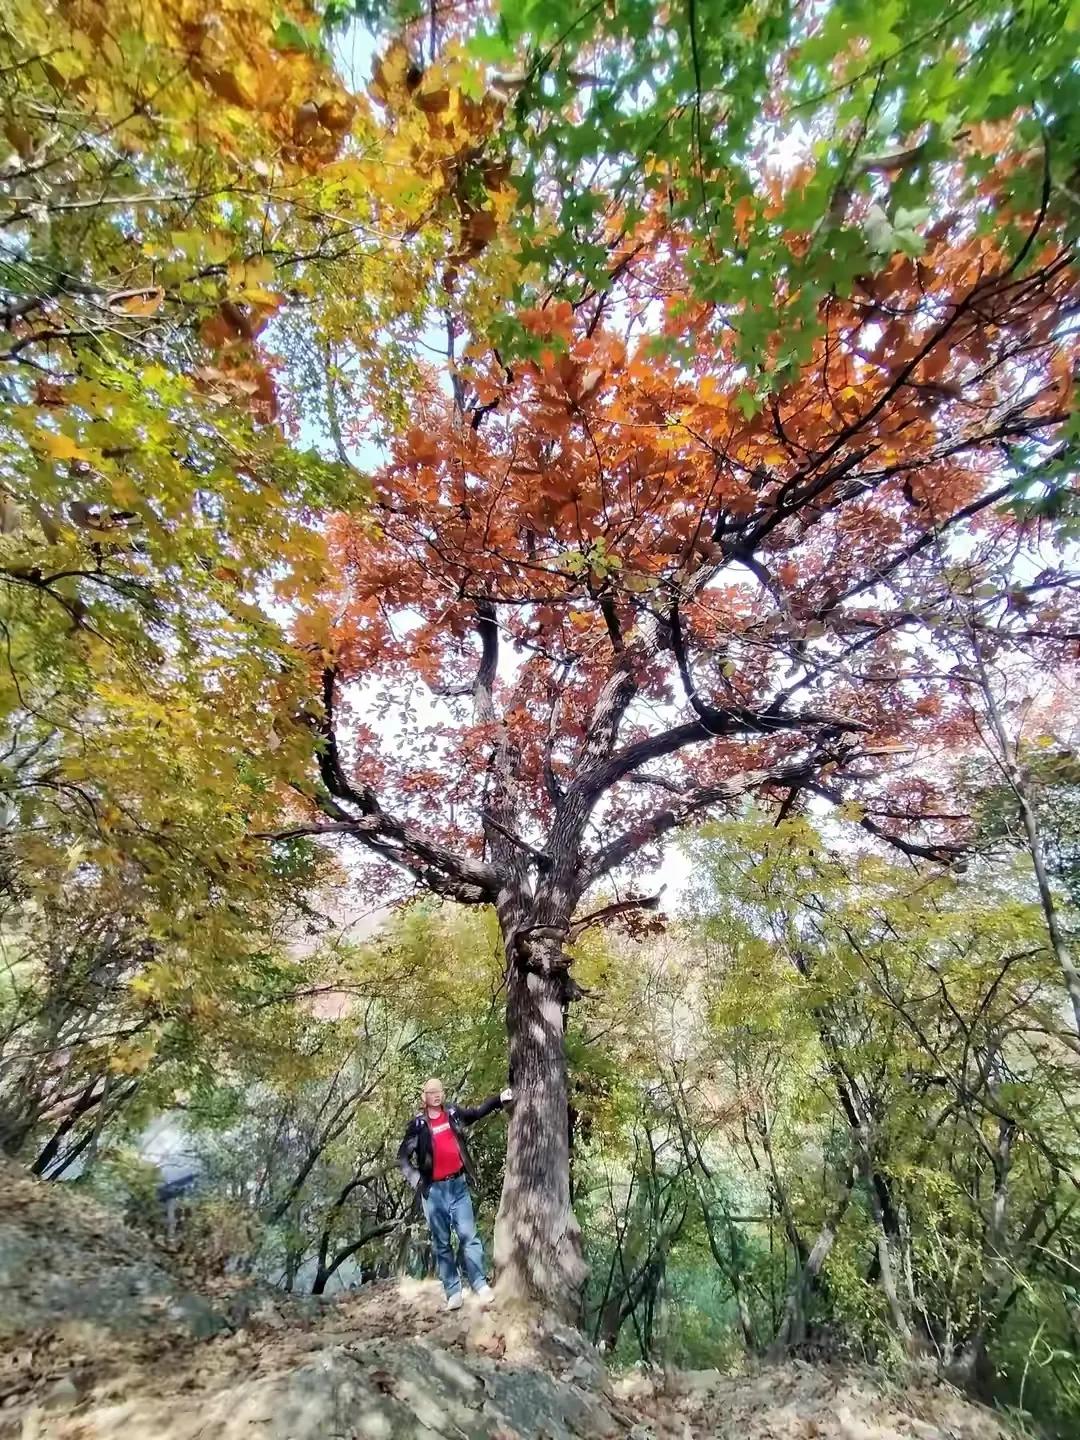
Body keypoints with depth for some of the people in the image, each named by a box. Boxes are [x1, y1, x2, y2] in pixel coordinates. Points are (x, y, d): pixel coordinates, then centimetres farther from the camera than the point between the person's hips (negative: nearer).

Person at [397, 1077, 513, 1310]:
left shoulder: (454, 1113, 1)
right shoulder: (418, 1124, -6)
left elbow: (477, 1112, 13)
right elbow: (403, 1155, 2)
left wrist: (500, 1099, 1)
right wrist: (415, 1179, -8)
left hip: (458, 1185, 1)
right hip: (433, 1190, -1)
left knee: (468, 1236, 0)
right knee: (441, 1243, 8)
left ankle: (480, 1285, 7)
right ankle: (453, 1292, 18)